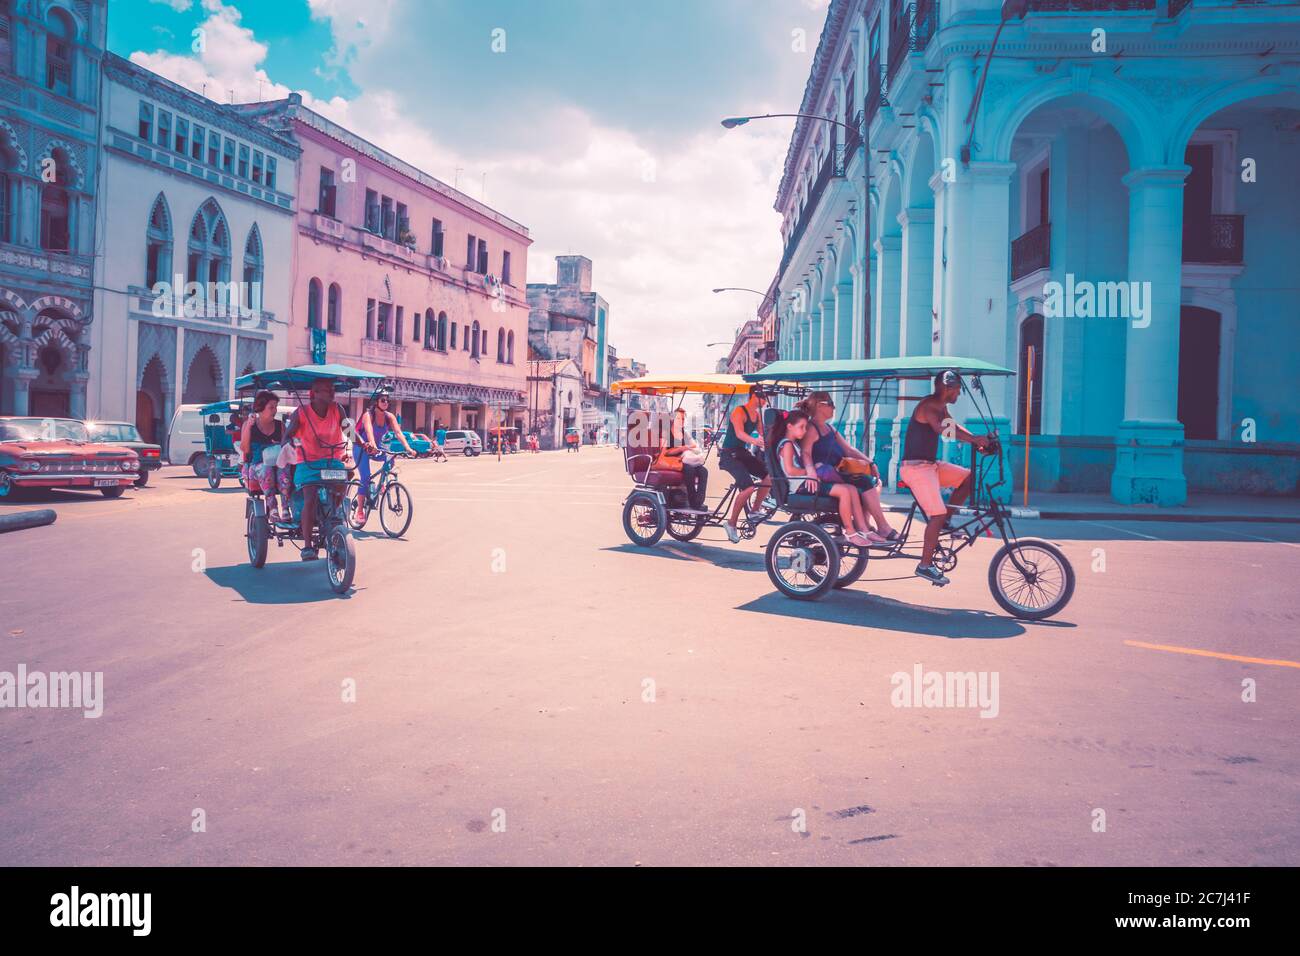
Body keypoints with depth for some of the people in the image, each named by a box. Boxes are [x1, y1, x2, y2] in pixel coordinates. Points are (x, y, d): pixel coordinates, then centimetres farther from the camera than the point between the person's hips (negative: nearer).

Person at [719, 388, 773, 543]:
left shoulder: (757, 415, 11)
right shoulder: (739, 411, -15)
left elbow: (763, 434, 4)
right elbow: (739, 433, -31)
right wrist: (755, 441, -48)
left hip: (743, 453, 8)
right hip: (729, 455, -8)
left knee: (769, 476, -10)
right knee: (748, 488, -24)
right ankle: (731, 524, -9)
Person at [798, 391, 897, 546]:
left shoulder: (830, 428, 23)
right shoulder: (812, 428, -5)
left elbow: (848, 449, 20)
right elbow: (806, 453, -20)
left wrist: (870, 462, 8)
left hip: (837, 470, 10)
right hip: (824, 474, -10)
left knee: (874, 481, -8)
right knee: (865, 482, -23)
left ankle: (864, 526, -16)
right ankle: (883, 527, -18)